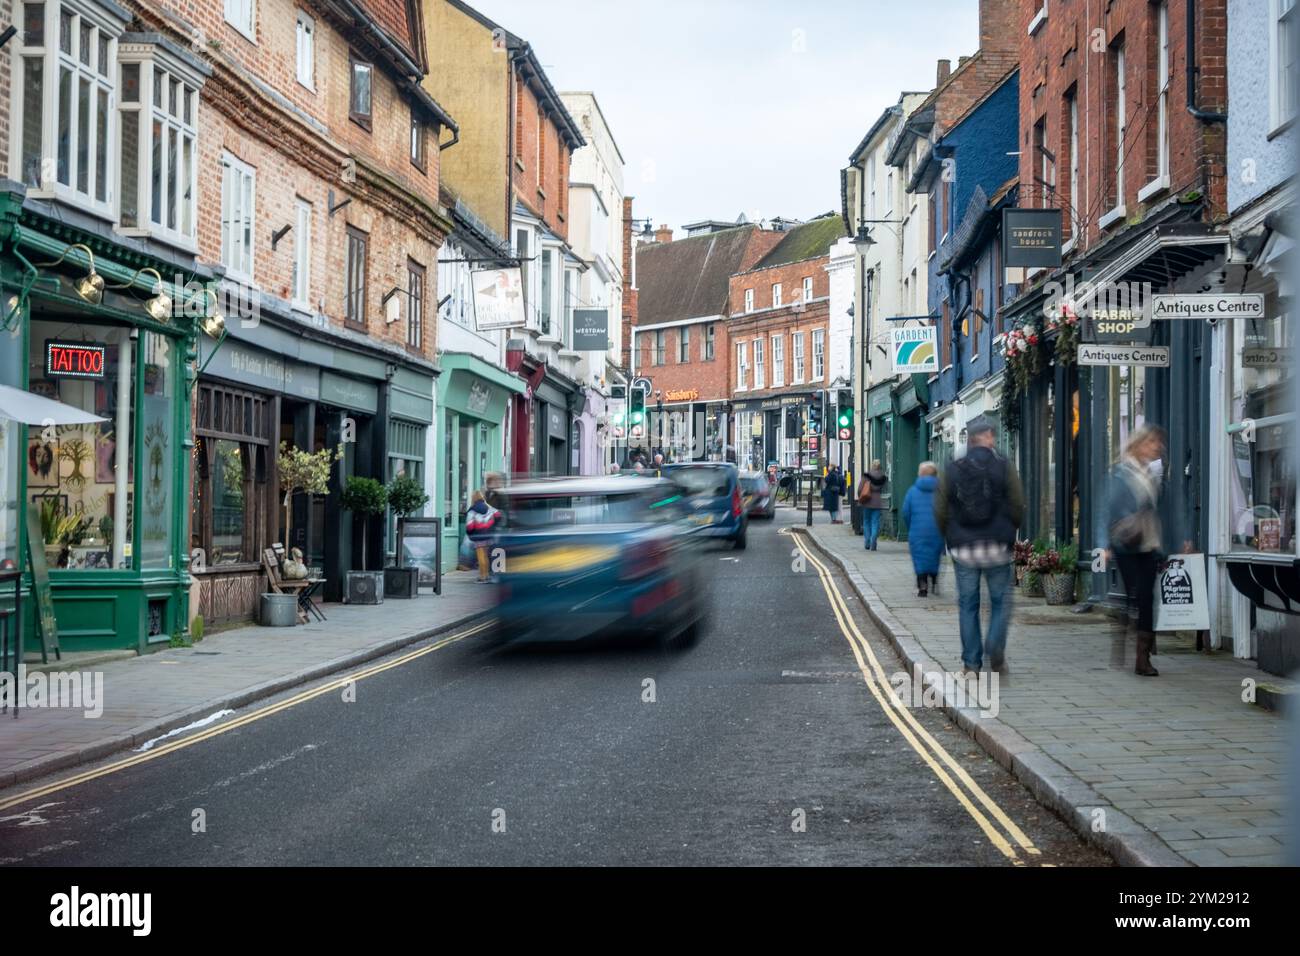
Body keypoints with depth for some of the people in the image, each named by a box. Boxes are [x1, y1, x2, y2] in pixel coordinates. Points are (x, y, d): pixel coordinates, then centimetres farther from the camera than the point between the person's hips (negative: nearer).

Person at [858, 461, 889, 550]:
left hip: (867, 502, 0)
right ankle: (873, 544, -6)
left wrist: (860, 499, 4)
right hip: (878, 503, 0)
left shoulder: (866, 475, -5)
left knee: (866, 522, 12)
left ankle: (867, 543, 11)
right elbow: (884, 489, 2)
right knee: (875, 523, 2)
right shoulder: (884, 477, 0)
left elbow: (860, 489, -5)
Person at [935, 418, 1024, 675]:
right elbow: (1018, 507, -3)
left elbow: (940, 512, 3)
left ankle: (972, 661, 7)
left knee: (967, 604, 8)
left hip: (962, 548, 2)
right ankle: (995, 647, -12)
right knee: (1000, 601, 9)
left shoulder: (952, 471, 2)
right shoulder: (1004, 467, -4)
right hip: (997, 548, -2)